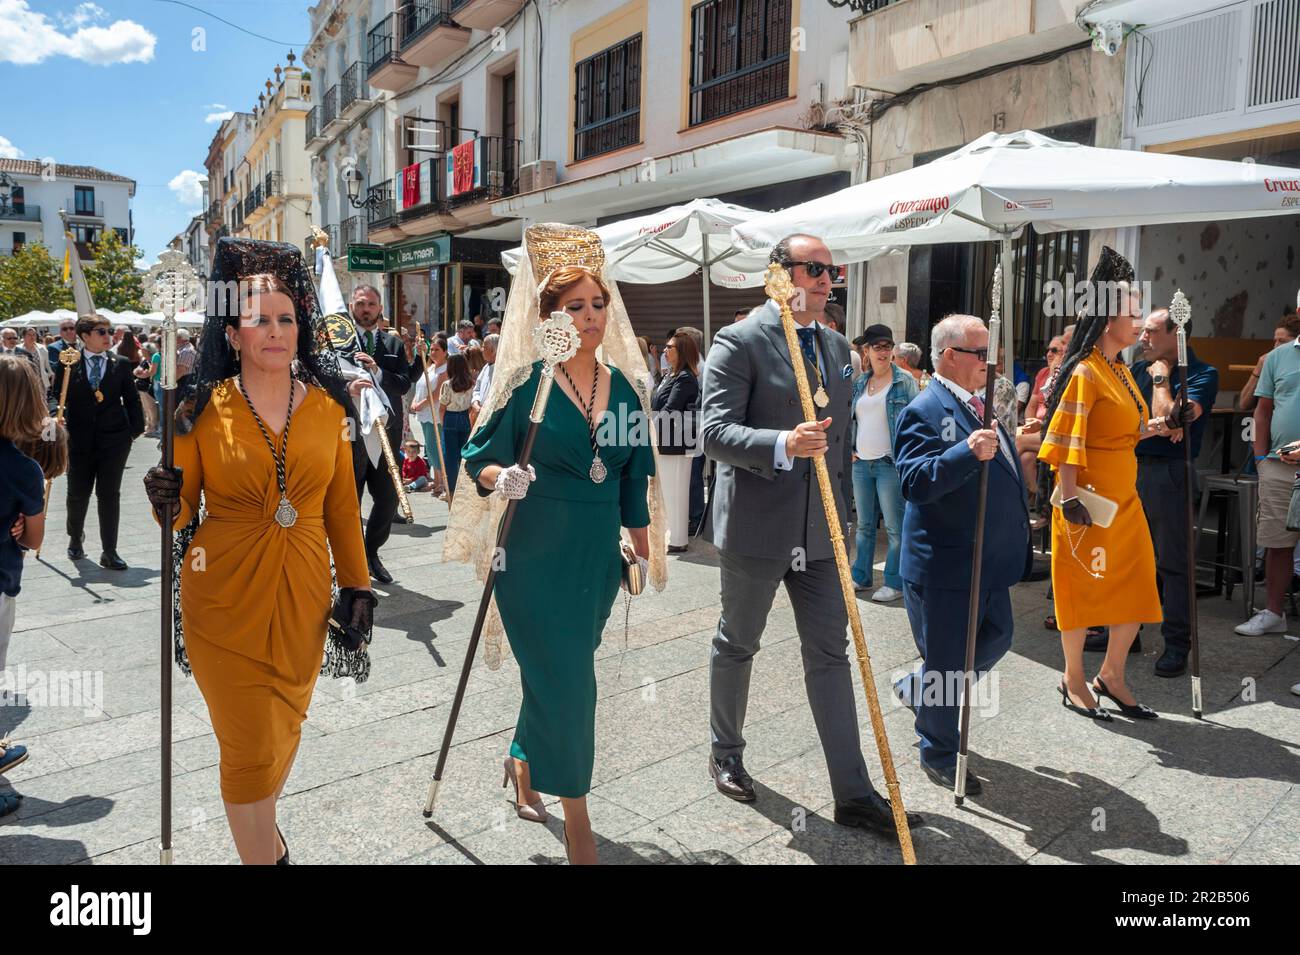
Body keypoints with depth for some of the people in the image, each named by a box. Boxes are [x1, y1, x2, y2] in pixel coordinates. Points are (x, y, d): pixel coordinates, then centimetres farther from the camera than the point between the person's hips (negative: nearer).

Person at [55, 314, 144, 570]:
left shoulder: (121, 364, 3)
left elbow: (131, 399, 7)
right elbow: (56, 395, 4)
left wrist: (137, 428, 4)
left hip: (114, 438, 0)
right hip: (79, 439, 0)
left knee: (109, 494, 0)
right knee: (78, 493, 12)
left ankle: (109, 553, 6)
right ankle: (75, 538, 40)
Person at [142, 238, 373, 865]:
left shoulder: (326, 404, 1)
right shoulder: (205, 408, -5)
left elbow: (342, 505, 5)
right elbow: (181, 509, 1)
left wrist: (357, 582, 4)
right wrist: (166, 502, -22)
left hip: (303, 598, 3)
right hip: (225, 601, -3)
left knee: (284, 731, 19)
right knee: (249, 749, 4)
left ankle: (261, 825, 47)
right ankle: (264, 854, 26)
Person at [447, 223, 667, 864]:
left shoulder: (627, 387, 4)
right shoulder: (528, 383, -9)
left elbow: (635, 483, 9)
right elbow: (479, 458, -4)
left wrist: (648, 556, 11)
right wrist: (502, 478, -26)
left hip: (599, 556, 5)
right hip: (537, 555, -4)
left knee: (556, 675, 17)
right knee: (566, 682, -1)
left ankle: (523, 762, 44)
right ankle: (576, 817, 17)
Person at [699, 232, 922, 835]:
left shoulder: (836, 346, 12)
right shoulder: (740, 342, -10)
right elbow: (713, 431, -19)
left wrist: (845, 508, 18)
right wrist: (783, 444, -34)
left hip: (819, 530, 6)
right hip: (756, 526, -6)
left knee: (830, 655, 7)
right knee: (737, 645, 13)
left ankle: (853, 793, 15)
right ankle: (725, 753, 36)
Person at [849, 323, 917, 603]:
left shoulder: (904, 380, -2)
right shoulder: (859, 383, 13)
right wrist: (851, 447, 9)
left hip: (890, 463, -6)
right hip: (861, 463, 6)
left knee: (895, 527, -2)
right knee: (864, 524, 14)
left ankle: (895, 582, 6)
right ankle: (860, 576, 23)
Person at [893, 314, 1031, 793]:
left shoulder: (980, 403, 13)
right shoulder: (924, 411, -16)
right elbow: (914, 482, -30)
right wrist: (968, 452, -40)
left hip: (990, 561, 9)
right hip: (944, 567, -9)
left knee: (996, 640, 20)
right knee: (947, 664, 4)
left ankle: (917, 687, 40)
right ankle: (940, 757, 23)